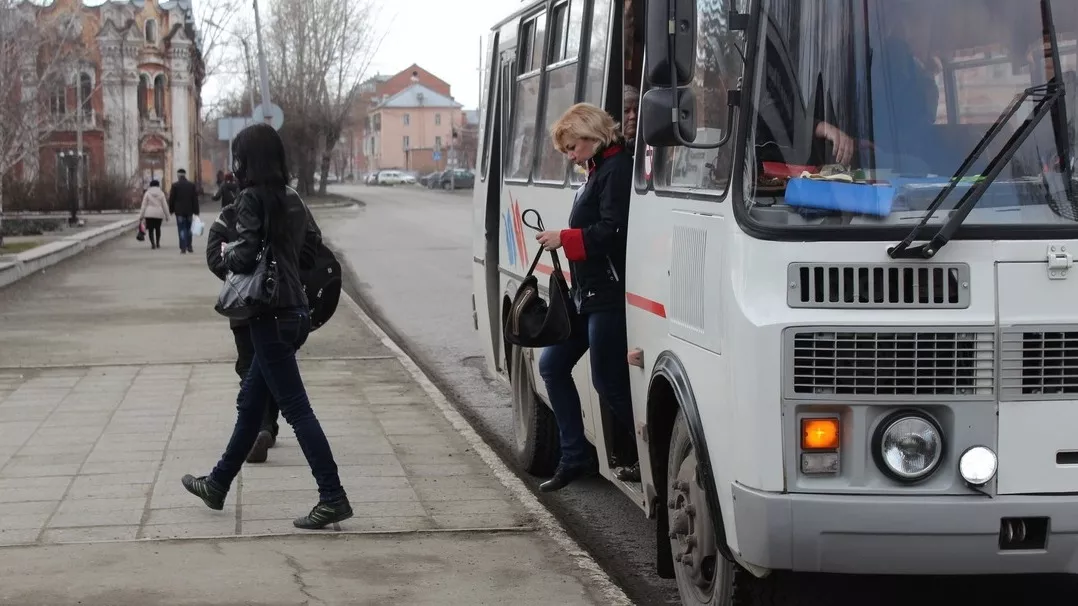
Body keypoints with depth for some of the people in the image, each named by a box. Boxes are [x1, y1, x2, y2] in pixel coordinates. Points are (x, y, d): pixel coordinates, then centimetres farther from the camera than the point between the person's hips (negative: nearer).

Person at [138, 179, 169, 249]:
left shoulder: (147, 193, -1)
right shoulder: (161, 193, 2)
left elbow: (144, 205, -1)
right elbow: (165, 205, 2)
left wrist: (141, 216, 2)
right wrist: (167, 215, 10)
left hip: (149, 214, -2)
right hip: (159, 214, 2)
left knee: (151, 229, 1)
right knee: (157, 228, 19)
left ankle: (153, 244, -14)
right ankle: (157, 243, 25)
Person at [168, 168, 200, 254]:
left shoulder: (175, 186, -7)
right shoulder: (192, 185, 2)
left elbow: (171, 199, -4)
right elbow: (195, 199, 3)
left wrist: (171, 210, 7)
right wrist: (196, 211, 5)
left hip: (179, 211, -3)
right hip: (189, 211, 3)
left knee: (181, 229, -2)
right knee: (188, 228, 16)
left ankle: (183, 248, -7)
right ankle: (189, 246, 17)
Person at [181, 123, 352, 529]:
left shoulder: (252, 200, -12)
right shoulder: (292, 200, 11)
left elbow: (244, 258, -18)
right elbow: (315, 244, 14)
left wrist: (226, 252, 2)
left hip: (271, 317, -9)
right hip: (294, 312, 9)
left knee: (296, 409, -8)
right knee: (250, 404, 19)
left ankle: (333, 498, -10)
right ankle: (218, 485, 32)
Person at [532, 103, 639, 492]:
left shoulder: (618, 170, -14)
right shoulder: (599, 171, 17)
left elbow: (613, 231, -22)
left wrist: (564, 239, -14)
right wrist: (562, 241, 6)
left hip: (609, 295, -11)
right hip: (588, 294, 11)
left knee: (608, 382, -5)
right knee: (552, 364, 13)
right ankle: (574, 457, 18)